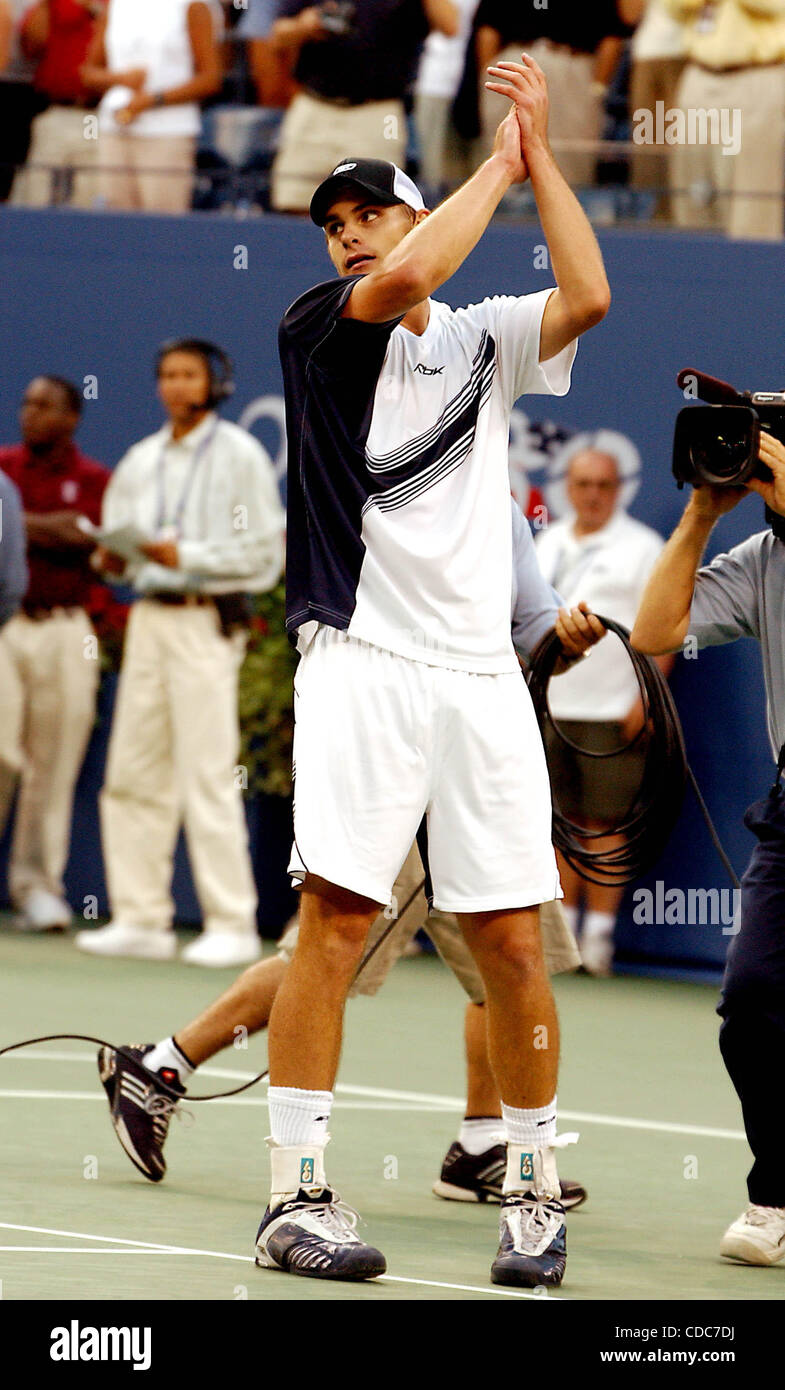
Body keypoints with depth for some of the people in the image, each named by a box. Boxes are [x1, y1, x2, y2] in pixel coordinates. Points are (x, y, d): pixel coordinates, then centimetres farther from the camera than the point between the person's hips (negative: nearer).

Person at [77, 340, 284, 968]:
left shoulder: (240, 456, -3)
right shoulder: (141, 459, 15)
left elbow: (265, 551, -8)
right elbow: (119, 541, 19)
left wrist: (185, 556, -16)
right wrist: (114, 558, -3)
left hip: (208, 622, -6)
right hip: (149, 618, 7)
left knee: (208, 775, -10)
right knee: (133, 772, 3)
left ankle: (232, 926, -8)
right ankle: (142, 920, 8)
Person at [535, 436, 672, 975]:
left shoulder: (643, 547, -1)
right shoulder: (547, 544, 16)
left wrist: (645, 697, -13)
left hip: (612, 713, -5)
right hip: (549, 709, 5)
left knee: (605, 822, -6)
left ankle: (600, 932, -2)